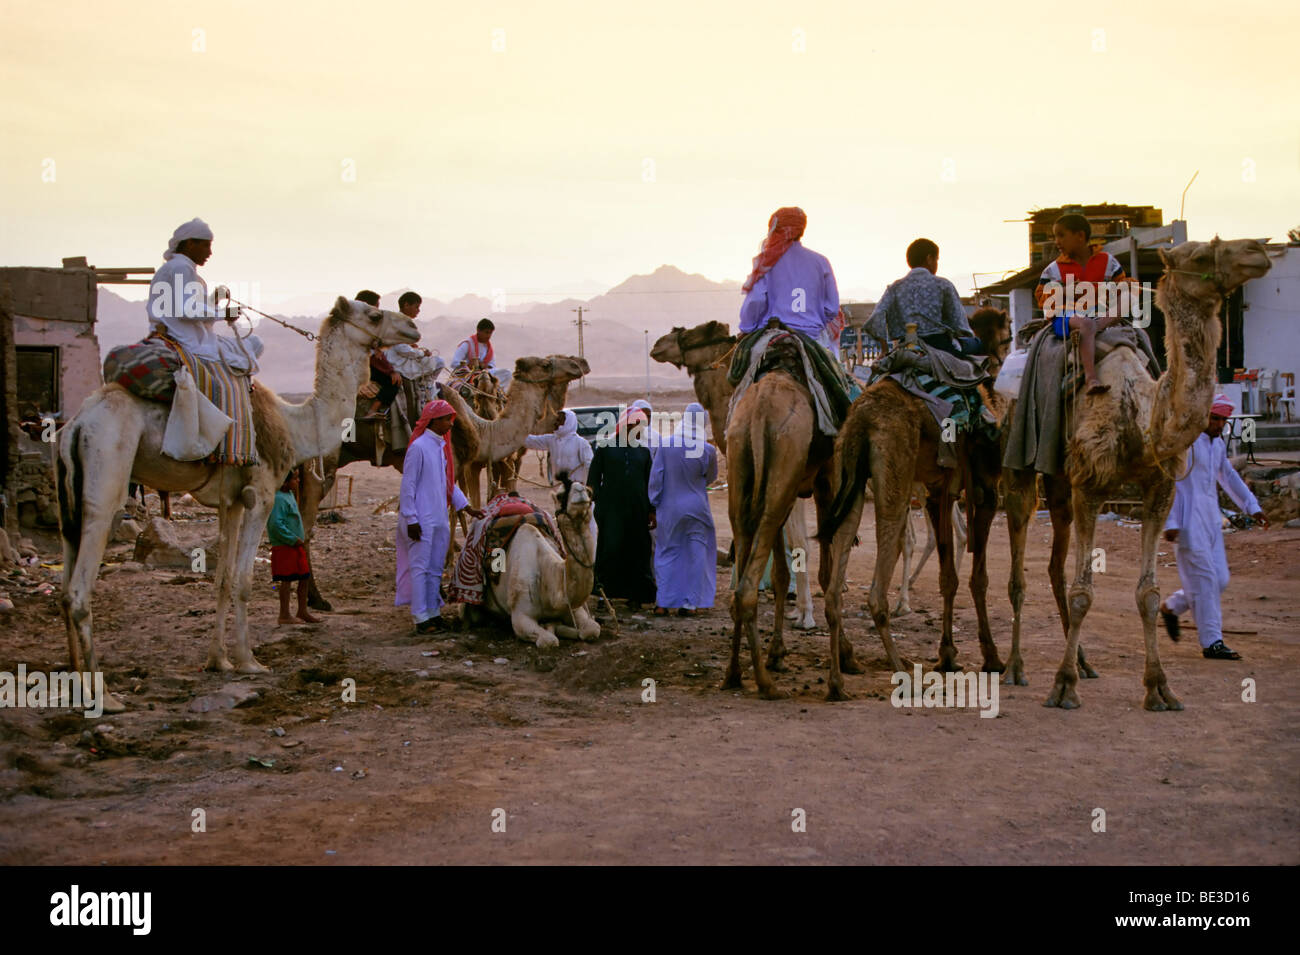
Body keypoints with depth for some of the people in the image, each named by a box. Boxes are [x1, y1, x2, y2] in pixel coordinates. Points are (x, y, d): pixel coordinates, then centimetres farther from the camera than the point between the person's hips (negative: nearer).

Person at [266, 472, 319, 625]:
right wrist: (293, 539, -20)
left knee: (305, 577, 13)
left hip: (295, 545, 10)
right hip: (284, 547, -10)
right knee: (287, 579, -4)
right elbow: (276, 524, -25)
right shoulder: (278, 499, -18)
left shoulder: (290, 494, 13)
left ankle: (302, 611, 25)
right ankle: (284, 615, 4)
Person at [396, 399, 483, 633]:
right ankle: (421, 617, -1)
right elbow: (408, 485, -13)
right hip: (421, 521, -8)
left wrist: (467, 507, 16)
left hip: (440, 518, 8)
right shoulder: (418, 447, -13)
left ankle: (433, 612, 18)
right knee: (419, 567, -3)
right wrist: (411, 519, -15)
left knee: (436, 568, 11)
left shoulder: (442, 446, 13)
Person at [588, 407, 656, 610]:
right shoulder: (605, 447, 5)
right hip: (611, 509, -3)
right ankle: (606, 592, 1)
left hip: (637, 510, 3)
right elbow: (593, 478, 5)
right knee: (610, 549, -8)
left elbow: (650, 483, 16)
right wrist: (598, 501, -5)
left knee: (637, 552, 3)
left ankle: (634, 596, 9)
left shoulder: (644, 452, 14)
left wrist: (652, 511, 9)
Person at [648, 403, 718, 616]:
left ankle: (663, 602, 9)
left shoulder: (666, 444, -9)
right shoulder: (707, 450, -12)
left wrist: (655, 506, 6)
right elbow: (711, 477, 5)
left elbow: (656, 477, -4)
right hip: (697, 509, -1)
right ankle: (690, 603, 10)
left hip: (669, 509, 1)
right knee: (696, 554, 9)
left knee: (667, 553, 10)